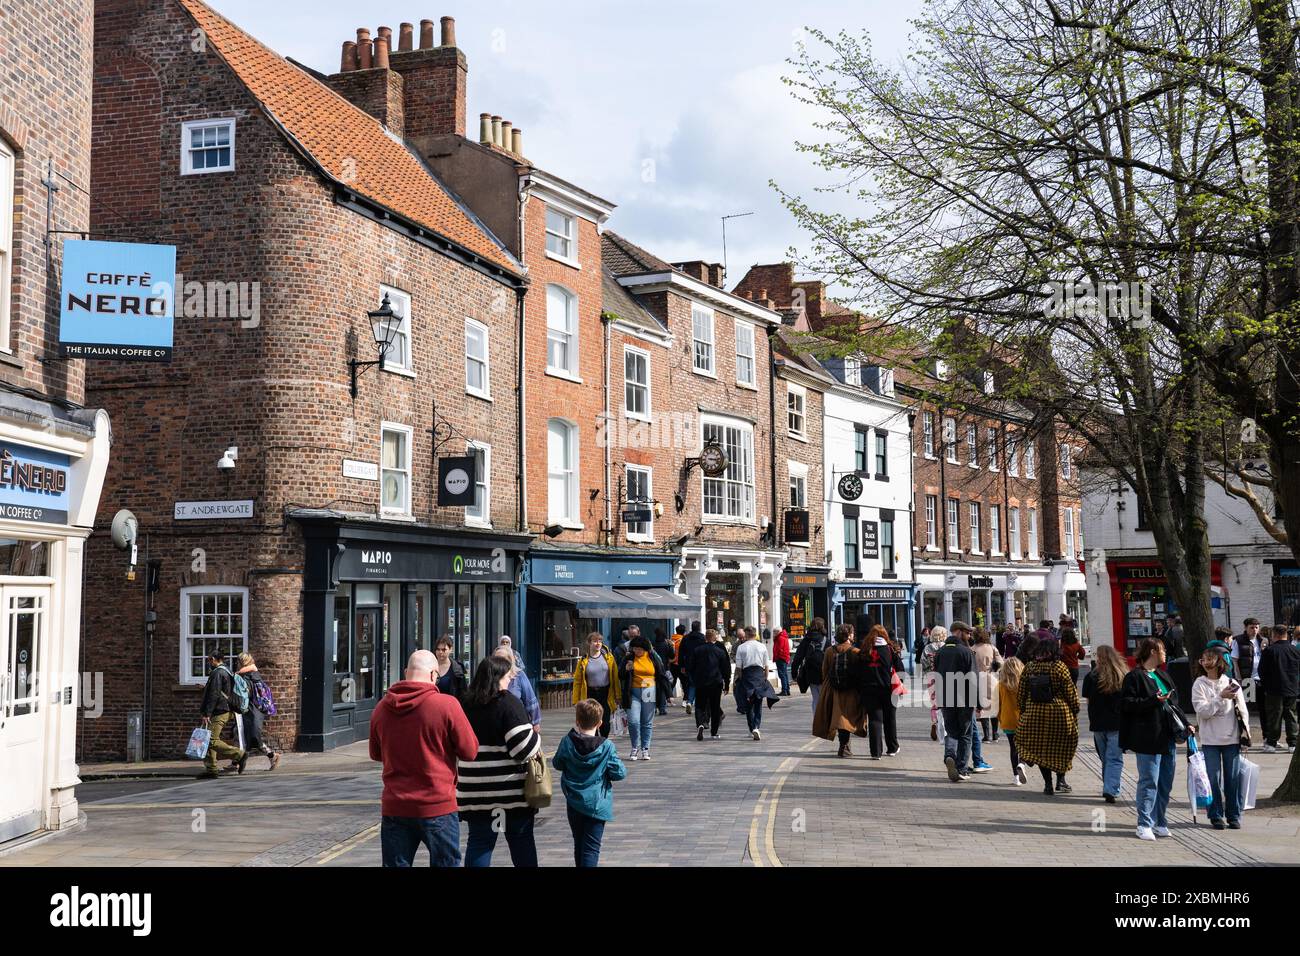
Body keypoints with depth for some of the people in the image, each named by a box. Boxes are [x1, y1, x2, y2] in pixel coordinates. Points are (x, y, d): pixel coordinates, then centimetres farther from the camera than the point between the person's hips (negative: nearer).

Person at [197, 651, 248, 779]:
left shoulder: (218, 673, -13)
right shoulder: (227, 672, 19)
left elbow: (214, 695, -19)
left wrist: (207, 714, -20)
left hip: (219, 713, -10)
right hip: (225, 711, 10)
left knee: (212, 741, -13)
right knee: (208, 740, 11)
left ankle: (239, 754, -12)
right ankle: (211, 770, 10)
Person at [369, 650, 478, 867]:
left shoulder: (382, 707, 1)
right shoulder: (447, 704, -13)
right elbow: (470, 751, -7)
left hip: (394, 807, 3)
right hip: (437, 807, -3)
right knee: (445, 862, 10)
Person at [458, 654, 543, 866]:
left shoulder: (465, 704, 5)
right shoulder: (508, 702, -13)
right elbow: (525, 746, -18)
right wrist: (537, 736, 0)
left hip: (476, 791, 4)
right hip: (511, 790, -4)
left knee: (479, 841, 9)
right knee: (521, 840, 11)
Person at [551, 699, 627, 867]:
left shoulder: (567, 742, -8)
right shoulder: (607, 747, -14)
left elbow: (557, 764, 6)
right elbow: (619, 773, -11)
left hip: (574, 803, 3)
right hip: (597, 804, -3)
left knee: (579, 844, 18)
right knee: (591, 847, -2)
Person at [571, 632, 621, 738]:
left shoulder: (608, 657, 3)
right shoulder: (583, 660, 0)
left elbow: (615, 677, 4)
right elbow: (577, 681, 3)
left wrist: (618, 696, 2)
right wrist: (576, 701, 0)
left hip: (606, 694, 1)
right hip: (590, 695, -1)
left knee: (605, 724, 3)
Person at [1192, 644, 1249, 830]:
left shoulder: (1232, 683, 4)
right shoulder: (1199, 684, -2)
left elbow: (1243, 710, 8)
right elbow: (1202, 711, -13)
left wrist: (1244, 733, 3)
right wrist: (1221, 697, -19)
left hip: (1232, 738, 2)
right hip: (1210, 740, -2)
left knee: (1233, 778, 5)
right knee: (1214, 779, 1)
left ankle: (1234, 815, 16)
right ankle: (1216, 816, 12)